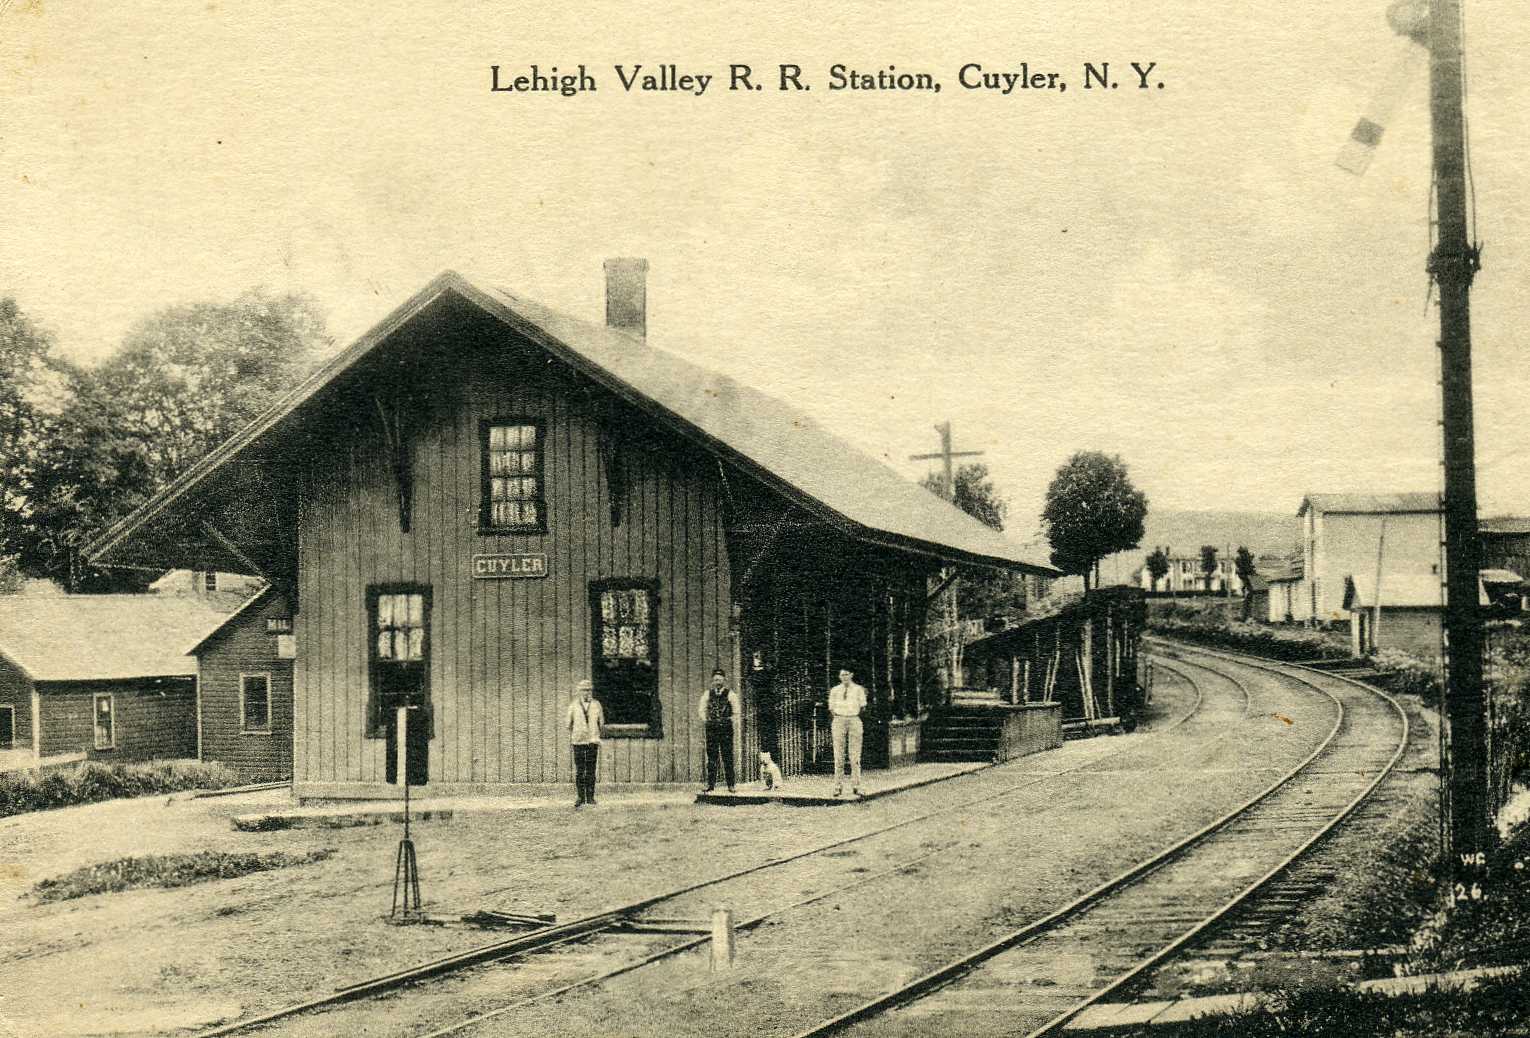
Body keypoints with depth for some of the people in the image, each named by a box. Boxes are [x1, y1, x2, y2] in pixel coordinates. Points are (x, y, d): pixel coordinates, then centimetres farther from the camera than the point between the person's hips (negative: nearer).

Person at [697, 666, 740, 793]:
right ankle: (710, 784, 4)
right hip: (711, 728, 2)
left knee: (727, 757, -3)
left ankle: (730, 785, 1)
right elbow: (702, 710, 11)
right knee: (711, 757, 1)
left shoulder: (730, 694, 3)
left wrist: (730, 718, -9)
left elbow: (736, 712, 3)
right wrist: (704, 717, -5)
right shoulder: (707, 694, 10)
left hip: (726, 727, -2)